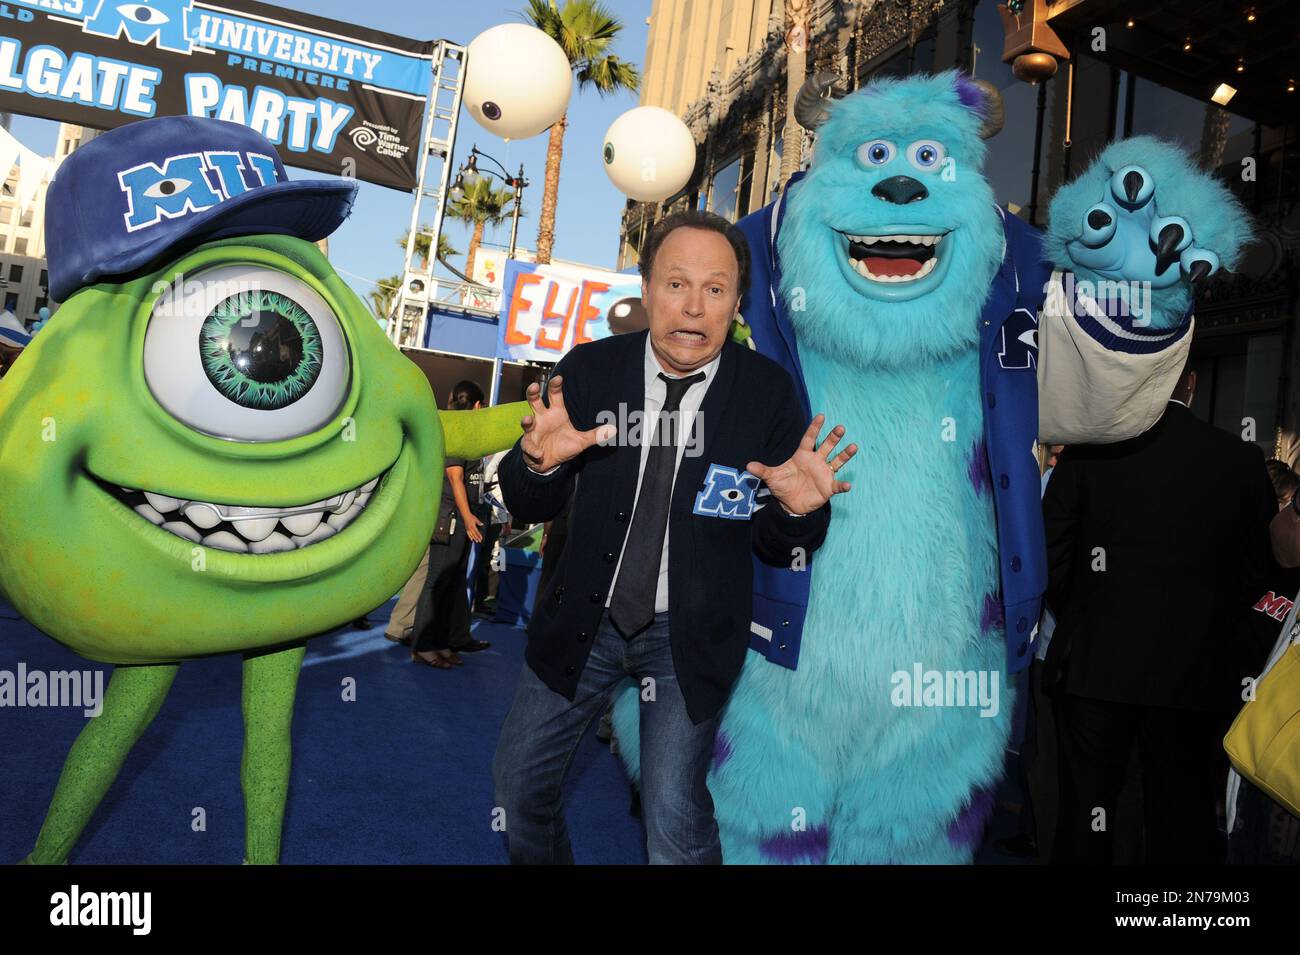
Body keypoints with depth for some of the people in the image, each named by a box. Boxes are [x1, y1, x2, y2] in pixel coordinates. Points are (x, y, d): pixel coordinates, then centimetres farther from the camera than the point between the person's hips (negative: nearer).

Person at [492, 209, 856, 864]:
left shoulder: (767, 392, -11)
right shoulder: (588, 370, -8)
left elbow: (775, 546, -6)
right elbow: (527, 507, -3)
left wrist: (798, 511, -29)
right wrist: (539, 461, -26)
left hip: (691, 635, -2)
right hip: (583, 617, 3)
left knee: (674, 819, -7)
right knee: (518, 783, 16)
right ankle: (541, 859, 47)